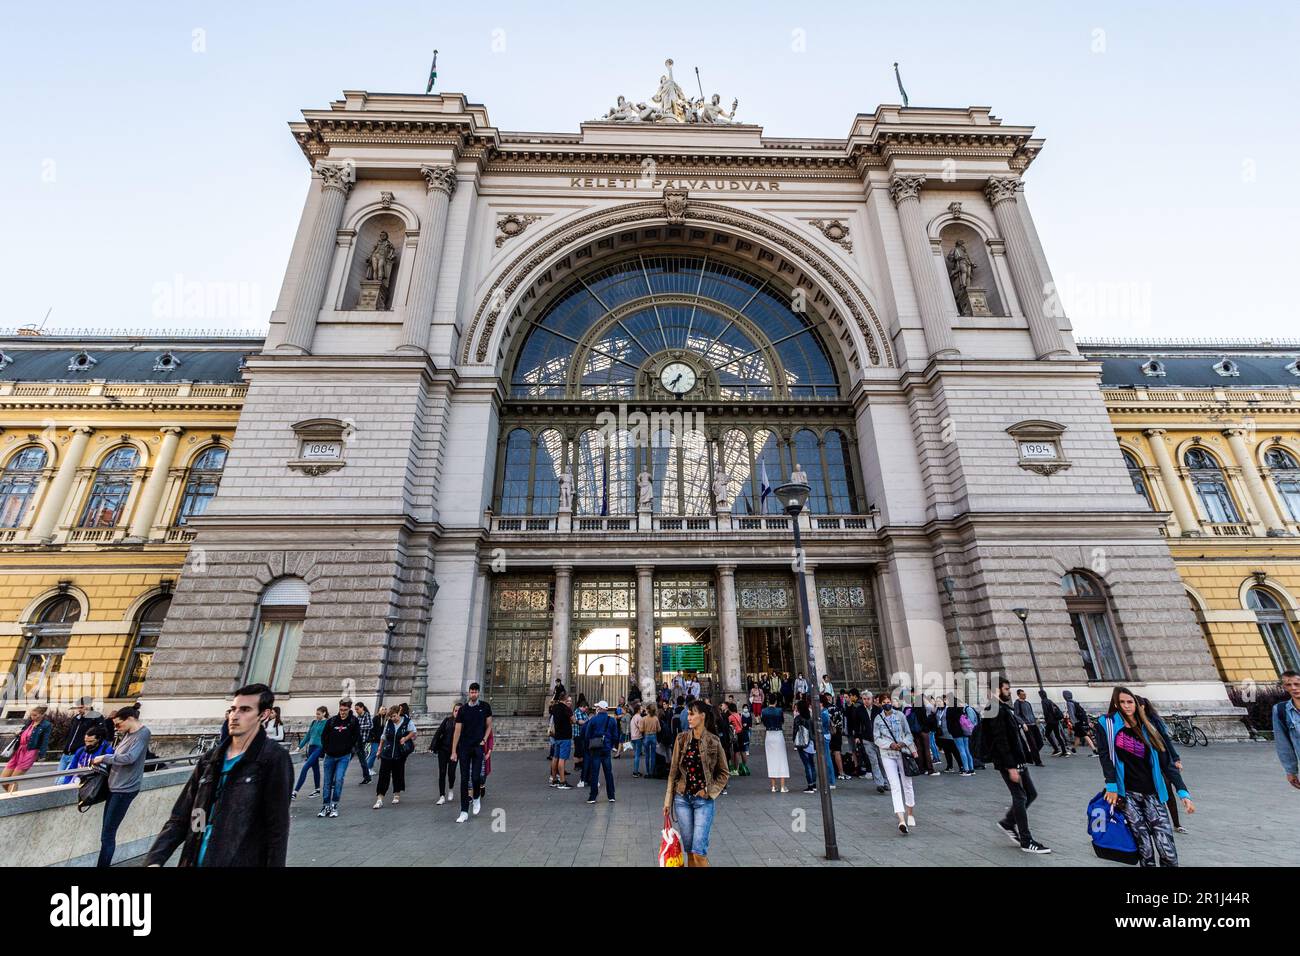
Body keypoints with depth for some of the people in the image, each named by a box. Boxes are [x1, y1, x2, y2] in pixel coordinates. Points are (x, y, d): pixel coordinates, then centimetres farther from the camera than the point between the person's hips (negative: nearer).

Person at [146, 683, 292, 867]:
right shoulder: (210, 759, 7)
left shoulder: (274, 759, -12)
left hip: (241, 861, -5)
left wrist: (274, 864, -18)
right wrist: (155, 859, -7)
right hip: (196, 861, 6)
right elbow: (180, 818, 7)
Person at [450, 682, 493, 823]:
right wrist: (453, 751, -3)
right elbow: (457, 731, -2)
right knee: (464, 779, 2)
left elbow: (489, 725, 8)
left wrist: (484, 740, -5)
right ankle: (464, 812, 12)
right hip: (464, 748, 1)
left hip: (478, 747, -1)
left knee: (476, 777, -6)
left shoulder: (485, 706, -1)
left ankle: (477, 798, 25)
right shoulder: (463, 709, -3)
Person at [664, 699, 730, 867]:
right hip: (682, 798, 3)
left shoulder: (713, 741, -6)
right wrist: (668, 800, 4)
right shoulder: (681, 739, 0)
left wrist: (710, 791, -5)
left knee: (698, 850, -7)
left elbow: (724, 772, 4)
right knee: (688, 848, 11)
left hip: (703, 800, -3)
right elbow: (673, 771, 4)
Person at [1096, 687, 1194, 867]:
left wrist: (1183, 793, -3)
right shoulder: (1107, 723, 0)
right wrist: (1111, 786, -11)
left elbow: (1166, 762, 7)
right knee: (1145, 849, -4)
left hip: (1151, 793, 2)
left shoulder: (1146, 729, 8)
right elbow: (1105, 755, -5)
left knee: (1168, 850, -5)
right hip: (1126, 793, -2)